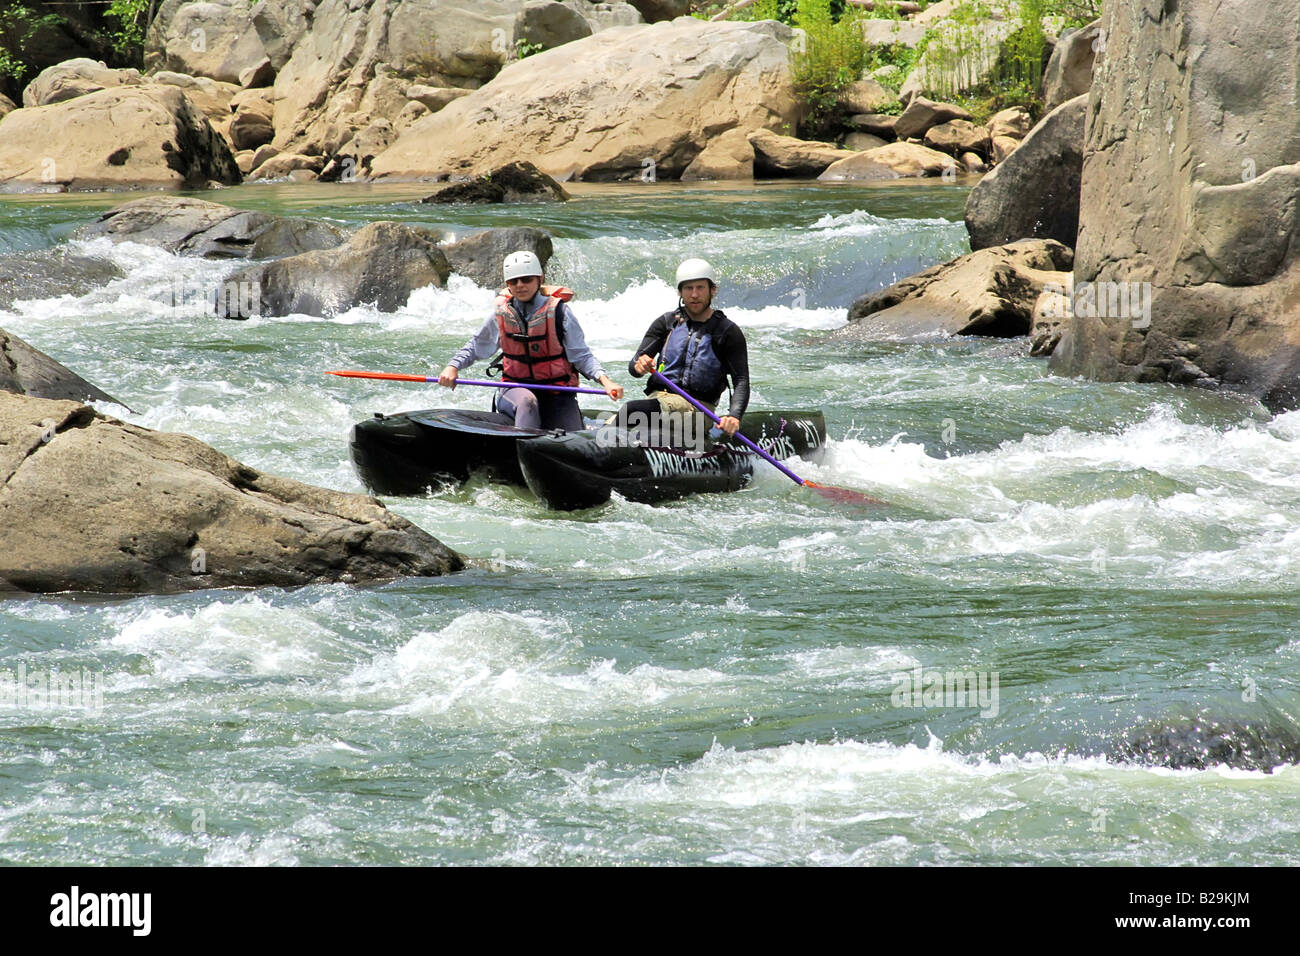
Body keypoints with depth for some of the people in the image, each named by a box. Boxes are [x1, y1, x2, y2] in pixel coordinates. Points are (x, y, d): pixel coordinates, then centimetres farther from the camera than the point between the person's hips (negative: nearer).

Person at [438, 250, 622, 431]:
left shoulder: (558, 311, -10)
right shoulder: (502, 313, 0)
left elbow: (582, 356, -9)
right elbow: (477, 345, 16)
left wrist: (604, 380, -25)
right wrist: (453, 367, 0)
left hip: (557, 395, -1)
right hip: (515, 391, 1)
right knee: (527, 401, -36)